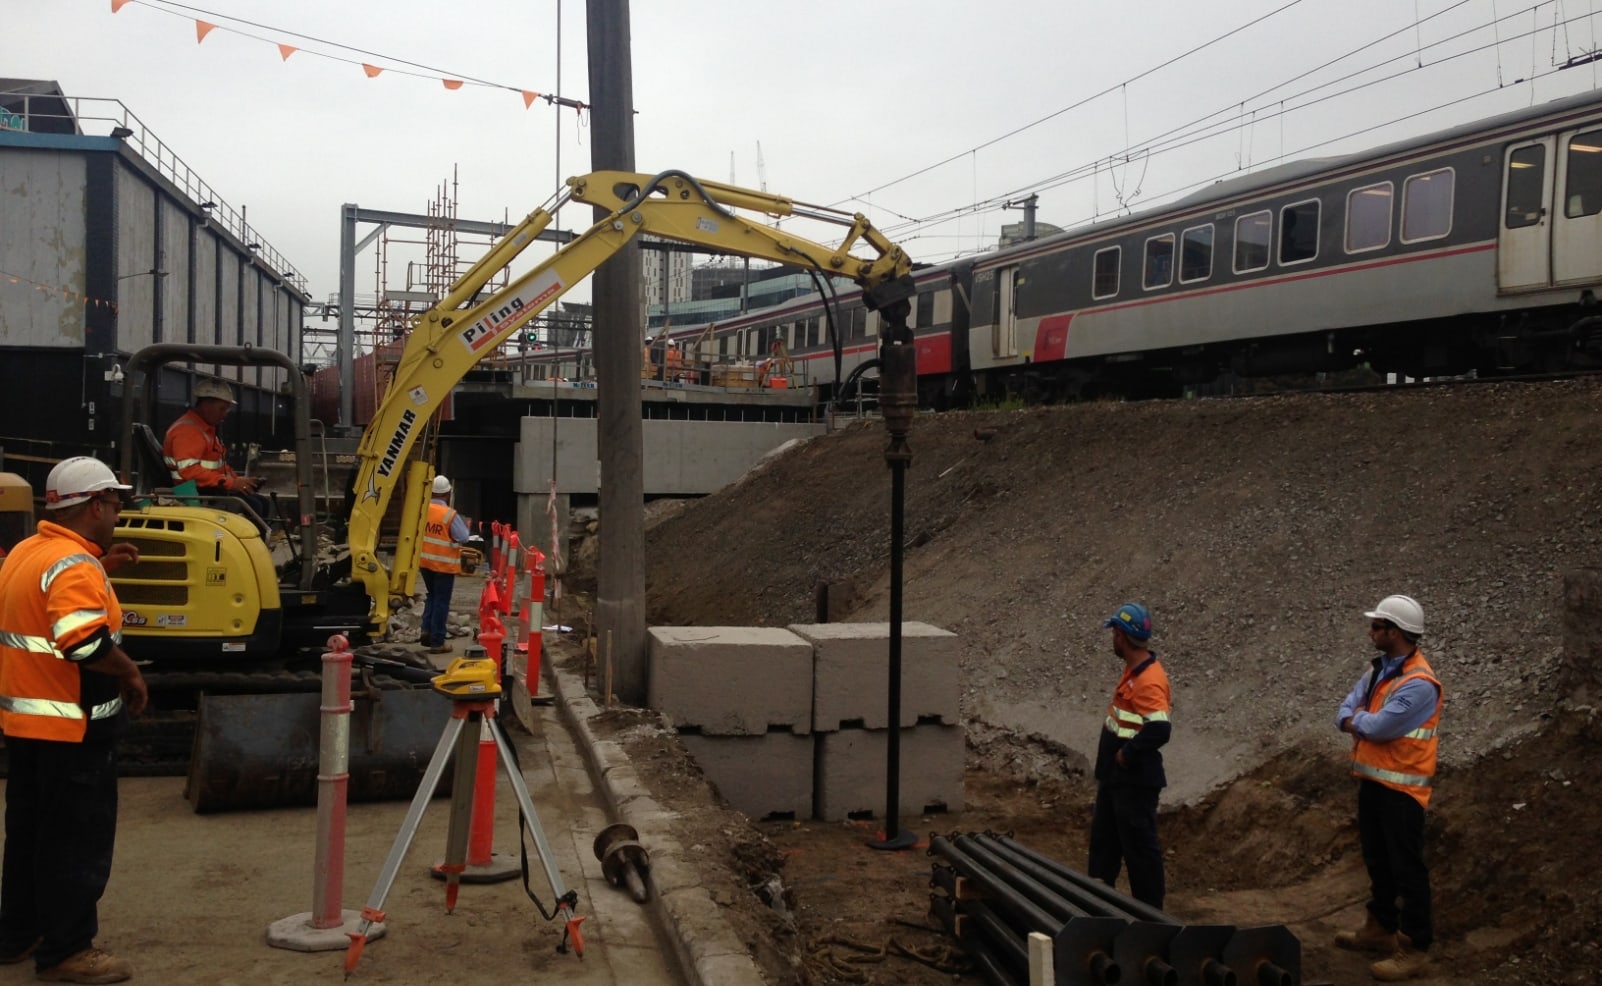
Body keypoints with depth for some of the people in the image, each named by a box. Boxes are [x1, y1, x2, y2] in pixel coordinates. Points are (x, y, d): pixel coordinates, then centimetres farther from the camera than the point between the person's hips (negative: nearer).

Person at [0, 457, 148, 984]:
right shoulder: (75, 565, -21)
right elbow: (85, 643, -33)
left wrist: (100, 568, 15)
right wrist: (132, 673, -18)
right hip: (71, 727, -10)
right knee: (76, 841, 0)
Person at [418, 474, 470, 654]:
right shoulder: (450, 515, -18)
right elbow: (463, 538, -15)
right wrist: (463, 525, 3)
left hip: (425, 561, 5)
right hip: (444, 564, -5)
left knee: (432, 596, 24)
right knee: (441, 601, 3)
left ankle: (427, 630, 13)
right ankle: (437, 641, 7)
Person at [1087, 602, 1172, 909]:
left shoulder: (1148, 682, -25)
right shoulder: (1134, 670, 7)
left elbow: (1159, 729, -36)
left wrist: (1128, 754, -23)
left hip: (1135, 779, -10)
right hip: (1116, 776, 10)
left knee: (1140, 846, 2)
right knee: (1104, 839, 20)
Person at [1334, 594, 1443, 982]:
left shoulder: (1419, 683, -23)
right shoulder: (1378, 670, 8)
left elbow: (1377, 727, -25)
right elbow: (1346, 712, 8)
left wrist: (1356, 720, -5)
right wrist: (1359, 721, -14)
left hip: (1401, 787, -9)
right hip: (1371, 780, 9)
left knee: (1406, 867, -2)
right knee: (1378, 860, 20)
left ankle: (1415, 947, 6)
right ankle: (1381, 927, 34)